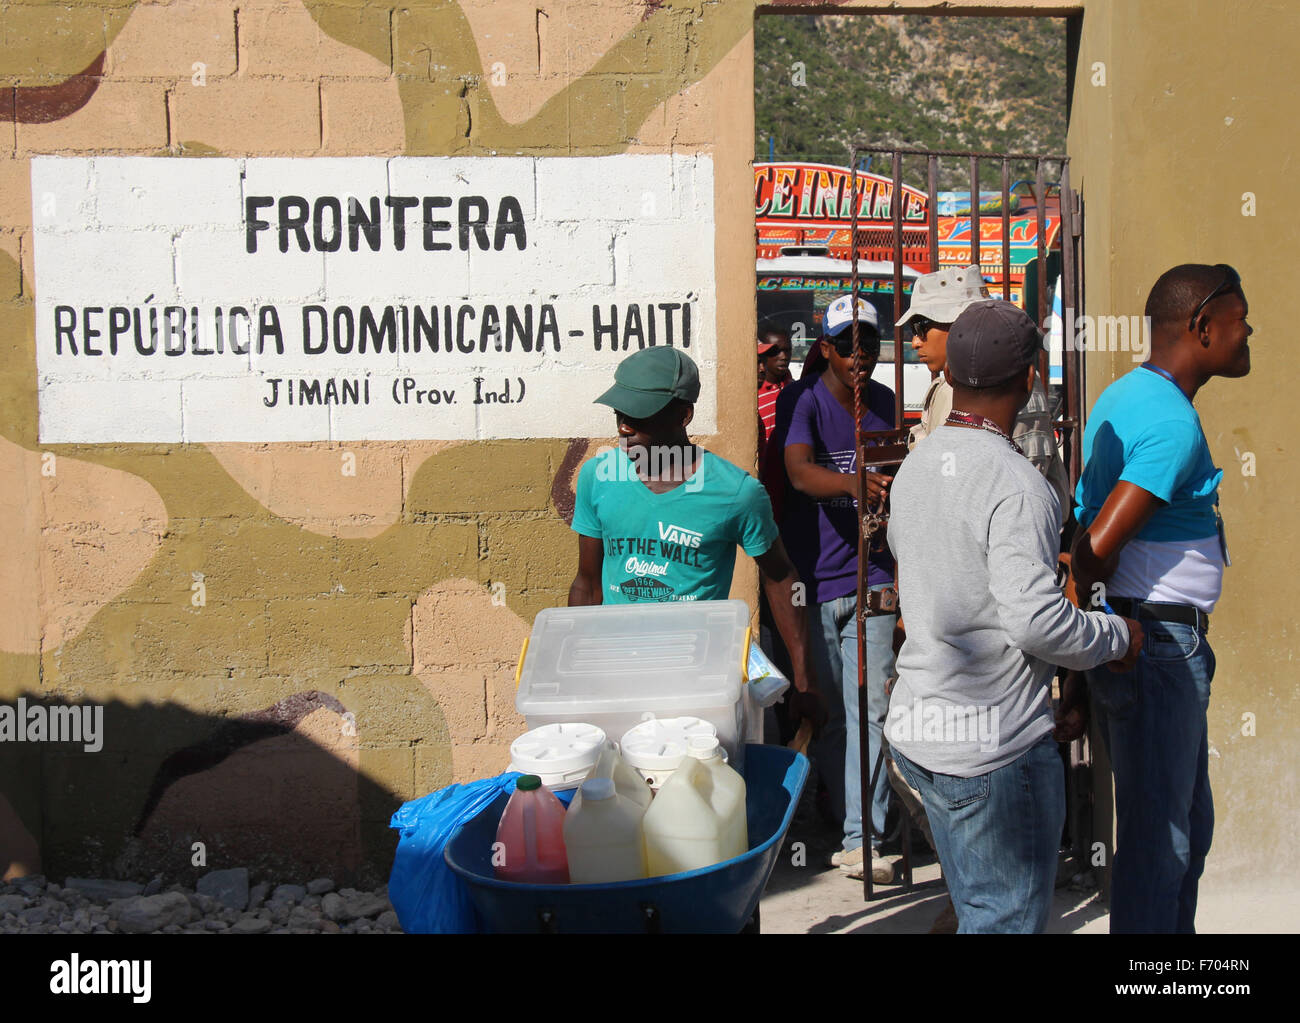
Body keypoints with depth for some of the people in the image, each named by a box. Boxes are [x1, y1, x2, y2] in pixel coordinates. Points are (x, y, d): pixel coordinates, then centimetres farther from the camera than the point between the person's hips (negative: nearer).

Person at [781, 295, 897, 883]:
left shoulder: (886, 404, 10)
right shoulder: (805, 403, -7)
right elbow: (799, 472, -26)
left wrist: (898, 570, 19)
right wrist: (854, 483, -45)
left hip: (870, 579, 3)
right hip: (811, 583, -3)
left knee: (869, 709, -4)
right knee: (825, 712, 7)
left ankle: (862, 841, -3)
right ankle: (835, 822, 25)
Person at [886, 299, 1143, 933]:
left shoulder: (915, 465, 7)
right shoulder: (1015, 483, -19)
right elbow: (1037, 619, -26)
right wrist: (1117, 637, -7)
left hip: (915, 727, 8)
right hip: (992, 740, -8)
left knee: (980, 909, 21)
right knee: (1010, 917, 5)